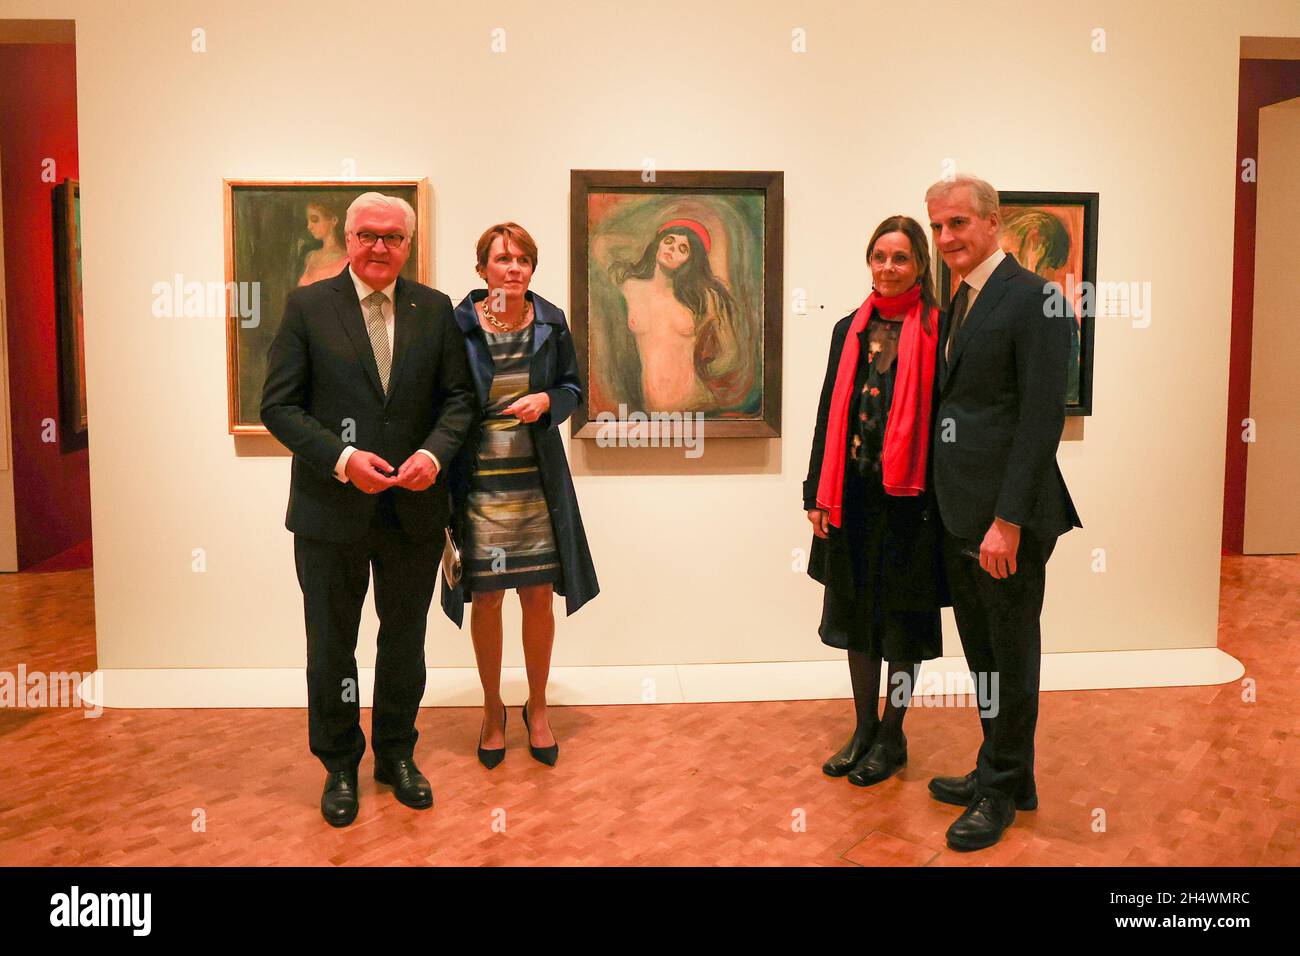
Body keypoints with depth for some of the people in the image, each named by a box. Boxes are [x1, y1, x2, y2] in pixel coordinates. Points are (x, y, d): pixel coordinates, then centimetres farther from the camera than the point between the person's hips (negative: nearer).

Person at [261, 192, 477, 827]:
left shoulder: (435, 309, 4)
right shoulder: (307, 306, -3)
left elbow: (459, 396, 4)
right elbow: (278, 404, -7)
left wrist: (435, 452, -15)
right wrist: (342, 458, -19)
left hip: (414, 509, 2)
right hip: (331, 511, -2)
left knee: (405, 642, 16)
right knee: (331, 648, 12)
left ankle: (397, 755, 35)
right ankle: (339, 767, 31)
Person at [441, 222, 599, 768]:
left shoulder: (551, 321, 1)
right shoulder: (458, 325, -6)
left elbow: (573, 386, 9)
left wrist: (547, 401, -10)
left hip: (539, 481, 2)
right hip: (480, 482, -2)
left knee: (539, 597, 8)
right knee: (486, 599, 7)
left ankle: (537, 708, 28)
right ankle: (492, 709, 28)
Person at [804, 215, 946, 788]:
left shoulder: (936, 331, -6)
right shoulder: (850, 330, 9)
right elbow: (829, 413, 10)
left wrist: (939, 499, -13)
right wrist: (818, 494, 6)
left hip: (907, 497, -5)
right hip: (853, 494, 5)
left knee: (901, 618, 7)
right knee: (856, 612, 14)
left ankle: (892, 737, 23)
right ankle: (864, 728, 29)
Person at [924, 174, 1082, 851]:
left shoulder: (1032, 298, -12)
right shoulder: (960, 303, 14)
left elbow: (1043, 415, -18)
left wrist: (1008, 520, -21)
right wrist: (947, 502, 10)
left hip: (1005, 519, -8)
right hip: (958, 515, 8)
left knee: (1010, 658, 7)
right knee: (982, 654, 18)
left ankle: (1003, 789, 23)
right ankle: (997, 771, 34)